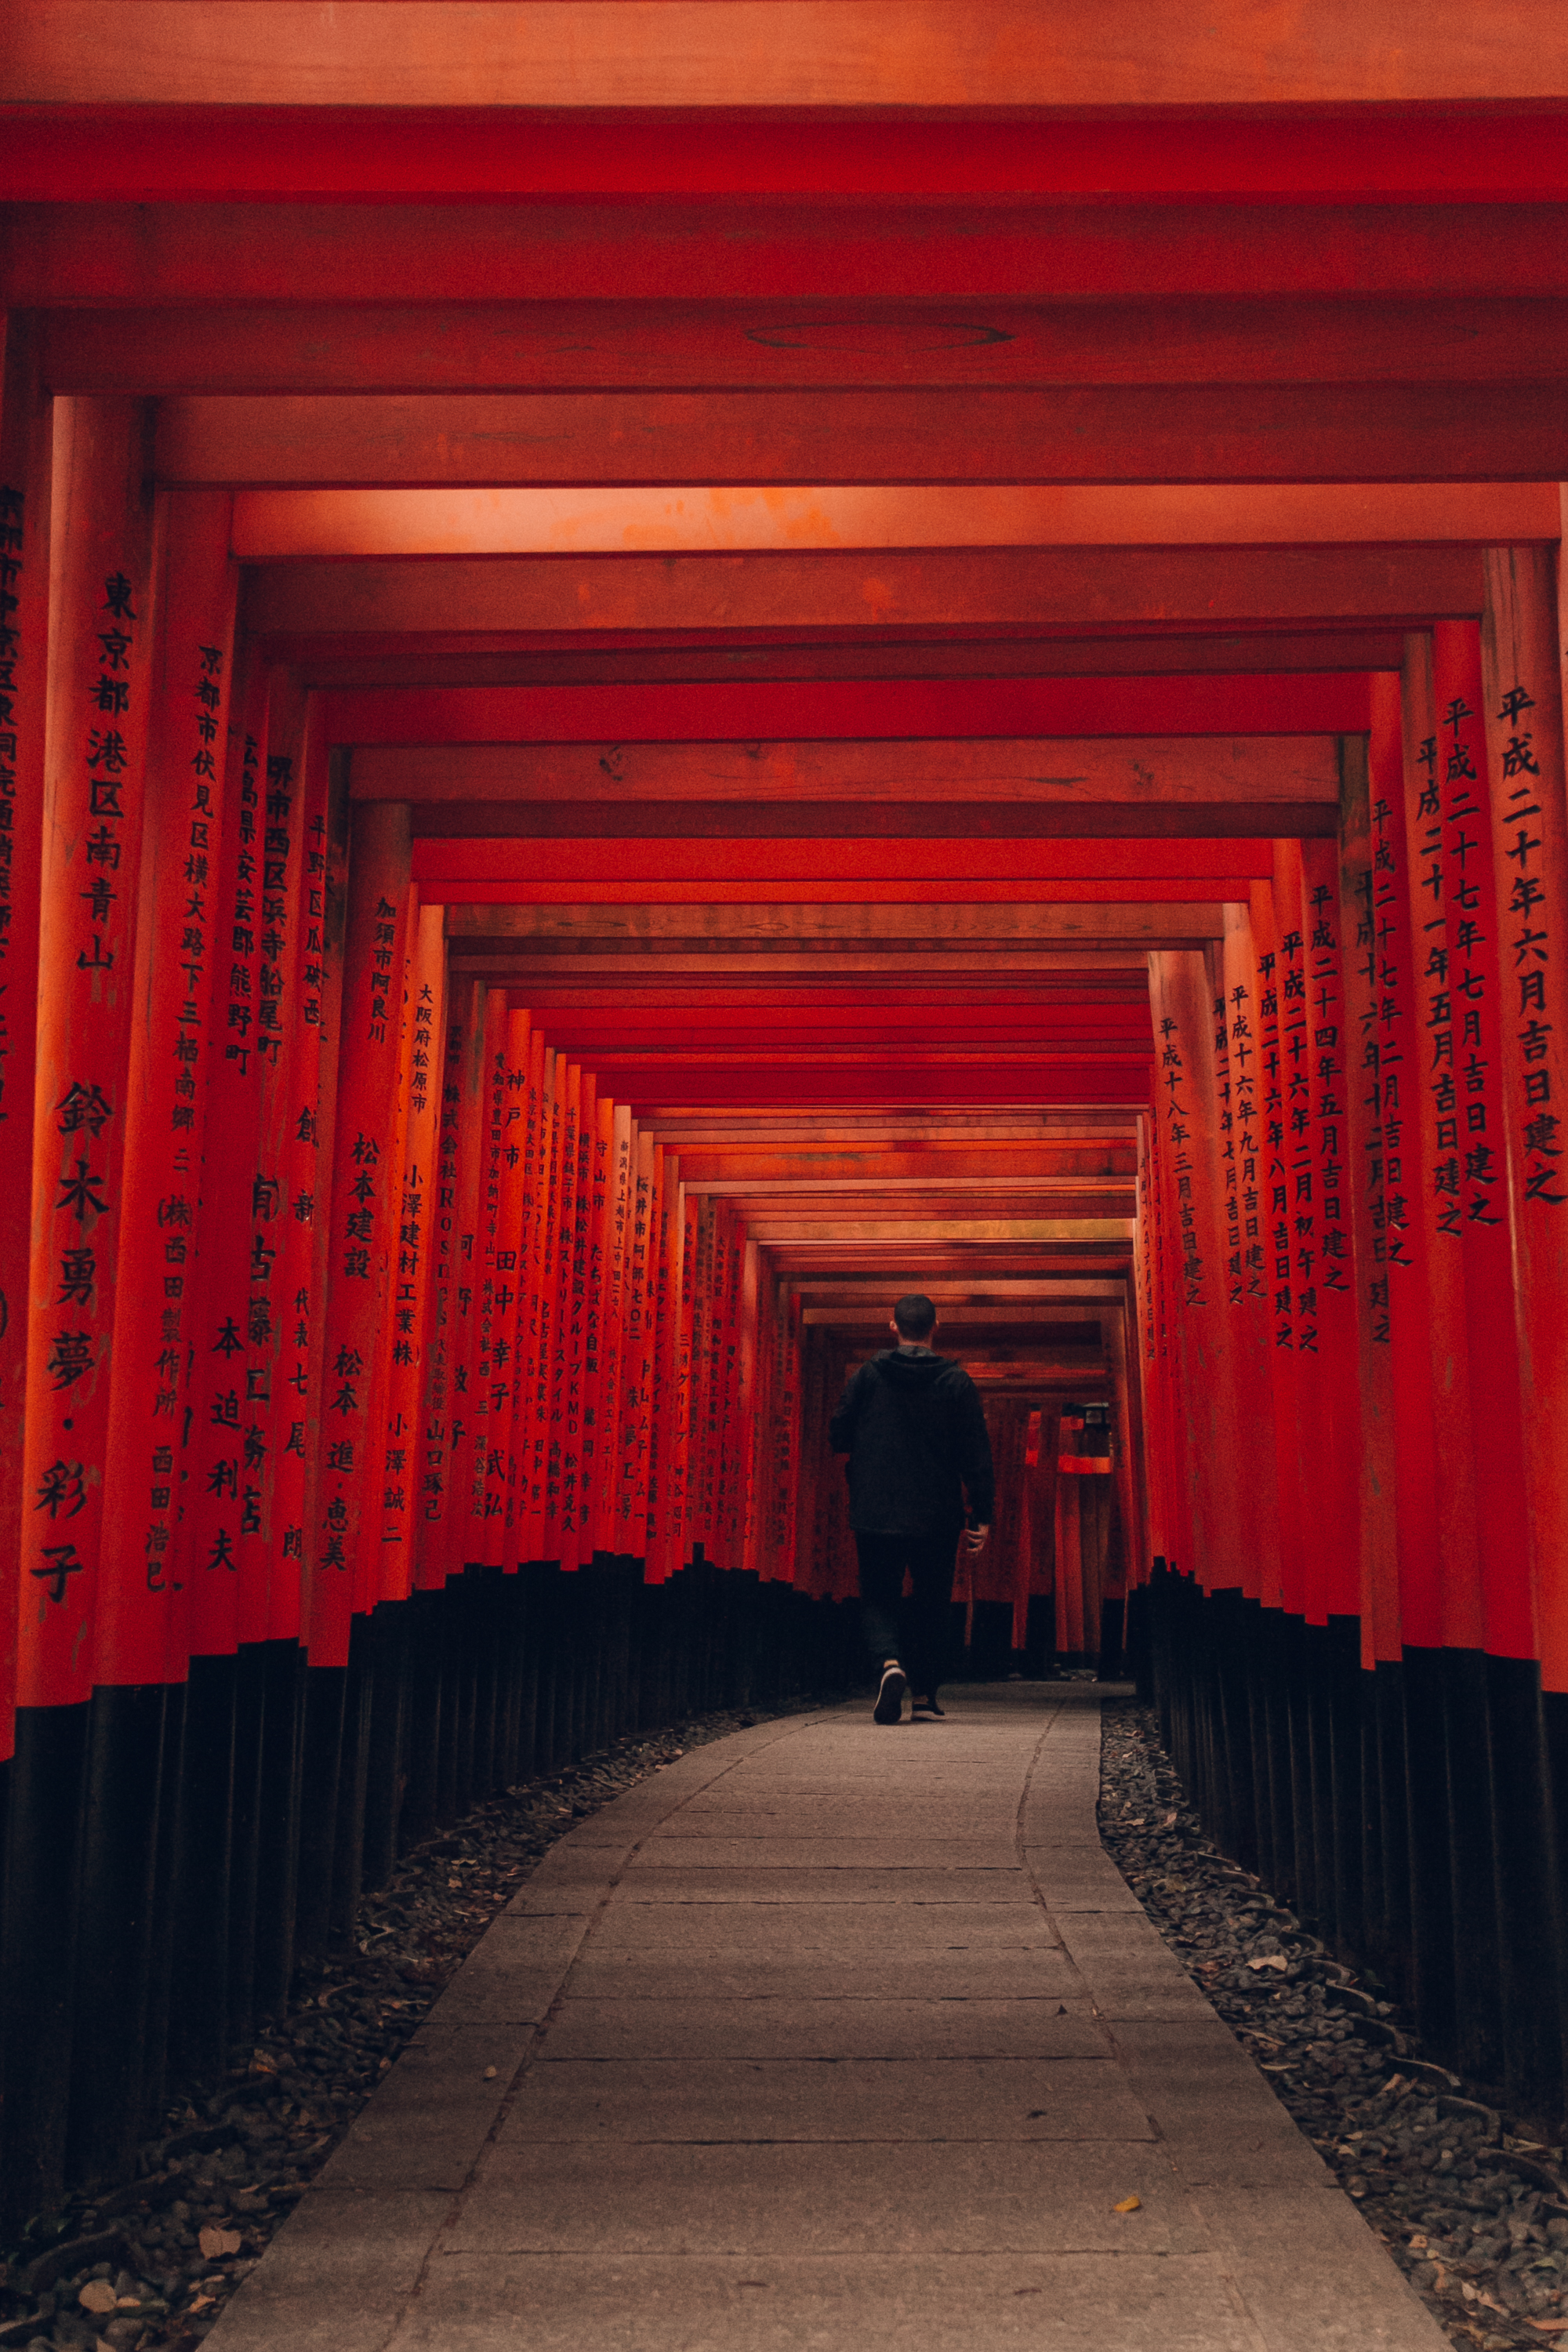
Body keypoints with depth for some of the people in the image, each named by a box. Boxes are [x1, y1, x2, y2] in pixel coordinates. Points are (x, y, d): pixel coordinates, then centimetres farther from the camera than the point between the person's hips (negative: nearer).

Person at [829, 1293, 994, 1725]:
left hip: (875, 1512, -1)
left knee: (878, 1597, 8)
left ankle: (890, 1661, -19)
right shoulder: (957, 1382, -2)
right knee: (931, 1601, 16)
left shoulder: (866, 1376, -2)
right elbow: (977, 1455, -3)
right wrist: (982, 1516, 1)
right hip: (937, 1516, 1)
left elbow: (838, 1438, 2)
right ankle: (924, 1693, 18)